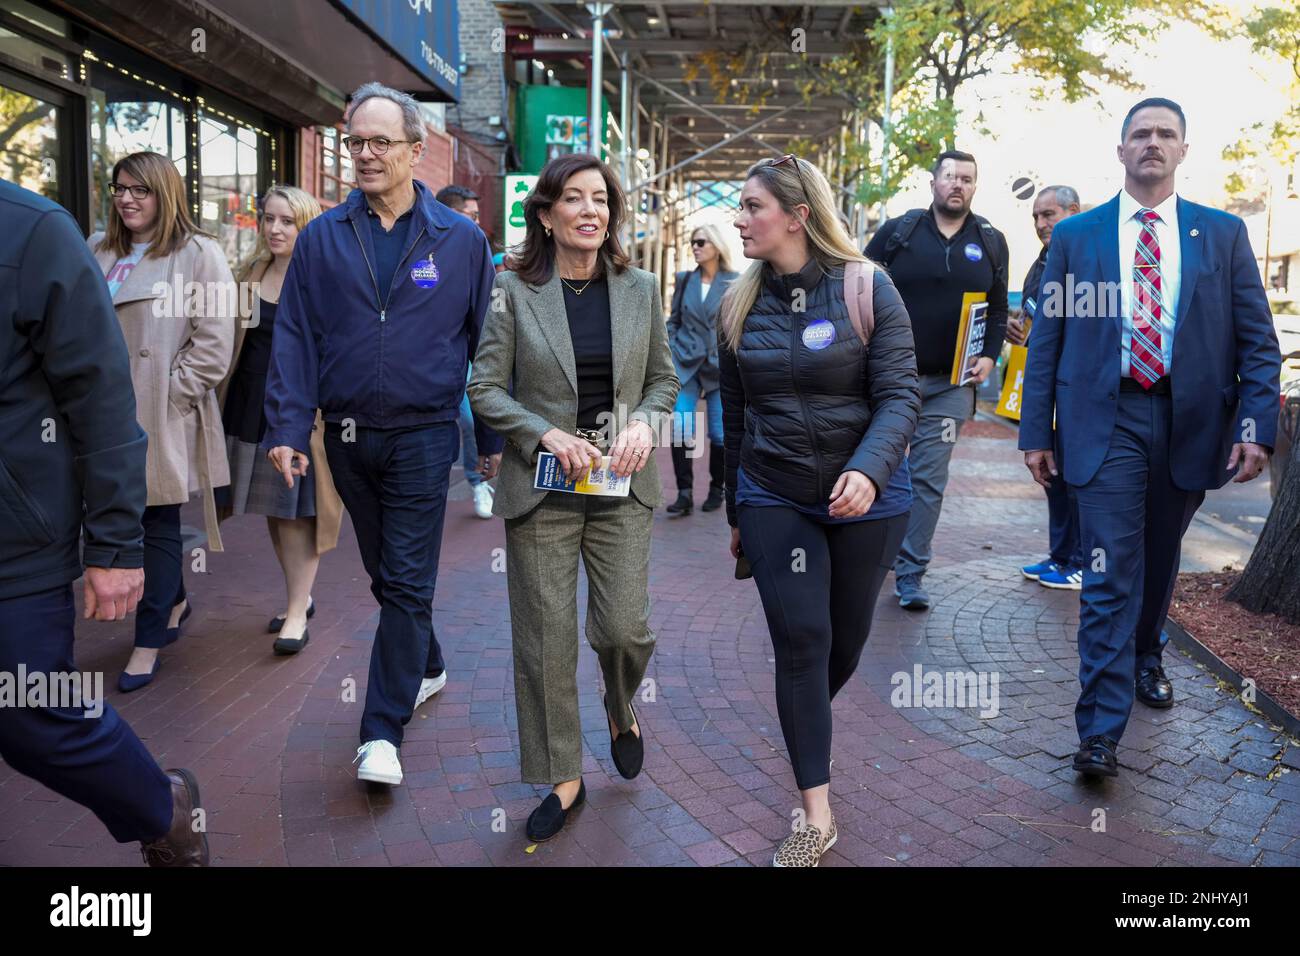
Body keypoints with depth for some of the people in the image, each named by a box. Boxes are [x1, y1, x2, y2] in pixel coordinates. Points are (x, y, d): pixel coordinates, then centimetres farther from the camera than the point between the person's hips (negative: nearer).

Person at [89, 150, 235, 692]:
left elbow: (214, 344, -9)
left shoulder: (199, 255, -5)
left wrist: (169, 396, -12)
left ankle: (149, 643, 13)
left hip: (164, 418, -6)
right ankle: (175, 601, 37)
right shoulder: (98, 252, 13)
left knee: (159, 524, 3)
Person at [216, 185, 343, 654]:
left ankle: (298, 610, 8)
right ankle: (300, 596, 27)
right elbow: (233, 341, 17)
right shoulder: (251, 274, 10)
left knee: (296, 508, -1)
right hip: (252, 403, 6)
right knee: (271, 508, 12)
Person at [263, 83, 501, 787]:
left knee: (407, 583, -3)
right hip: (347, 437, 3)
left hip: (421, 437, -3)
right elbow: (294, 337, 1)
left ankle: (383, 730, 3)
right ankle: (426, 668, 39)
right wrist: (288, 427, -8)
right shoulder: (322, 238, 3)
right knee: (385, 572, 17)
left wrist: (493, 438, 3)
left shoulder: (461, 240, 0)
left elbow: (486, 341, 3)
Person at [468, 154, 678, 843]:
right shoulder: (514, 291, -3)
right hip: (542, 483, -1)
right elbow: (485, 389, -3)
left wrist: (643, 422, -9)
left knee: (624, 629, -3)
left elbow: (664, 379, 12)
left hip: (622, 483, 1)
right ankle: (563, 776, 21)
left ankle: (621, 712, 34)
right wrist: (548, 435, -15)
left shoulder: (639, 288, 5)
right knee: (546, 638, 3)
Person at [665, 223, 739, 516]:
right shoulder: (685, 280, 9)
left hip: (720, 366, -2)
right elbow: (673, 321, 14)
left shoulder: (735, 282, 1)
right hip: (685, 364, 2)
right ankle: (684, 493, -3)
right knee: (680, 429, -9)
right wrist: (670, 354, 3)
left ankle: (717, 489, 21)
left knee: (720, 433, 2)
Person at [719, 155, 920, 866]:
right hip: (775, 501, 2)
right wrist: (736, 512, 15)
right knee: (800, 640, -3)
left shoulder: (867, 290, -8)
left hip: (866, 499, -1)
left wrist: (868, 470, -33)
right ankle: (816, 818, 6)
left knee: (848, 636, 12)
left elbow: (899, 396, -15)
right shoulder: (739, 304, 2)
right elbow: (734, 416, 10)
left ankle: (808, 730, 46)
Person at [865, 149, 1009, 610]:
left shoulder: (991, 243, 8)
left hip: (951, 385, 1)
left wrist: (989, 355, -1)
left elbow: (998, 308, 15)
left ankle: (910, 573, 7)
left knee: (929, 479, 0)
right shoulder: (897, 232, 0)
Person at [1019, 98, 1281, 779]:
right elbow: (1046, 339, 4)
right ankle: (1101, 730, -5)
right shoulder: (1075, 235, 5)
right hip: (1107, 419, -2)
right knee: (1110, 573, -8)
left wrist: (1256, 425, -8)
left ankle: (1144, 659, 44)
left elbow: (1257, 341, 4)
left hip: (1191, 420, 2)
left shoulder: (1223, 234, 7)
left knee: (1158, 561, 18)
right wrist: (1036, 432, 0)